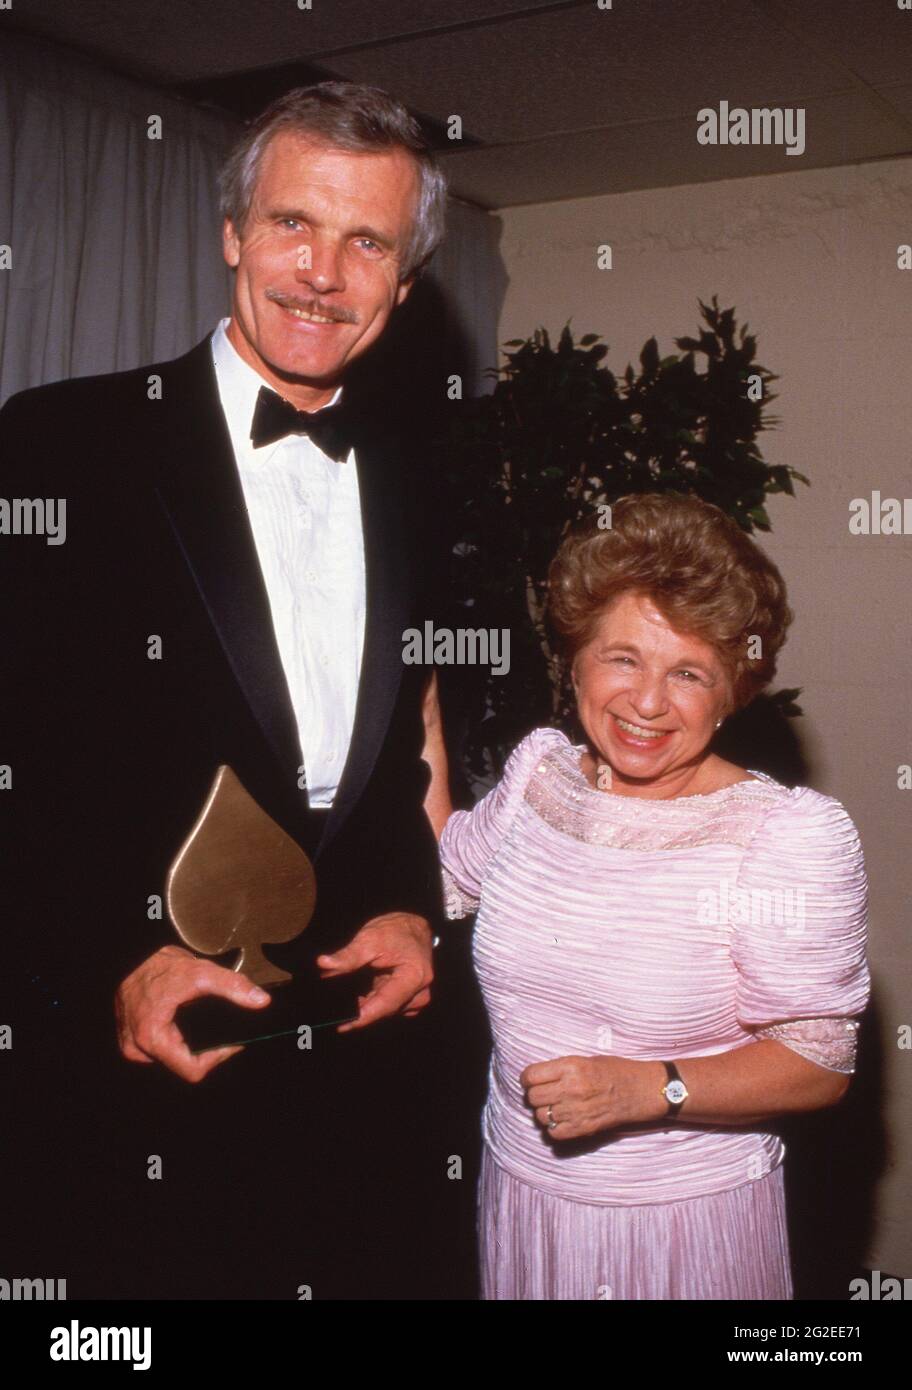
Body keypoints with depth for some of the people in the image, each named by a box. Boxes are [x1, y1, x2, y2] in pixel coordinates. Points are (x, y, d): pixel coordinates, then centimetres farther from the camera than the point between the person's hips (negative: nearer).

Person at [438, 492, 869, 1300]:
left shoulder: (793, 837, -19)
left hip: (687, 1219, -4)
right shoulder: (538, 770, -4)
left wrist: (647, 1089, -26)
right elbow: (446, 871, 15)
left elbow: (819, 1064, -15)